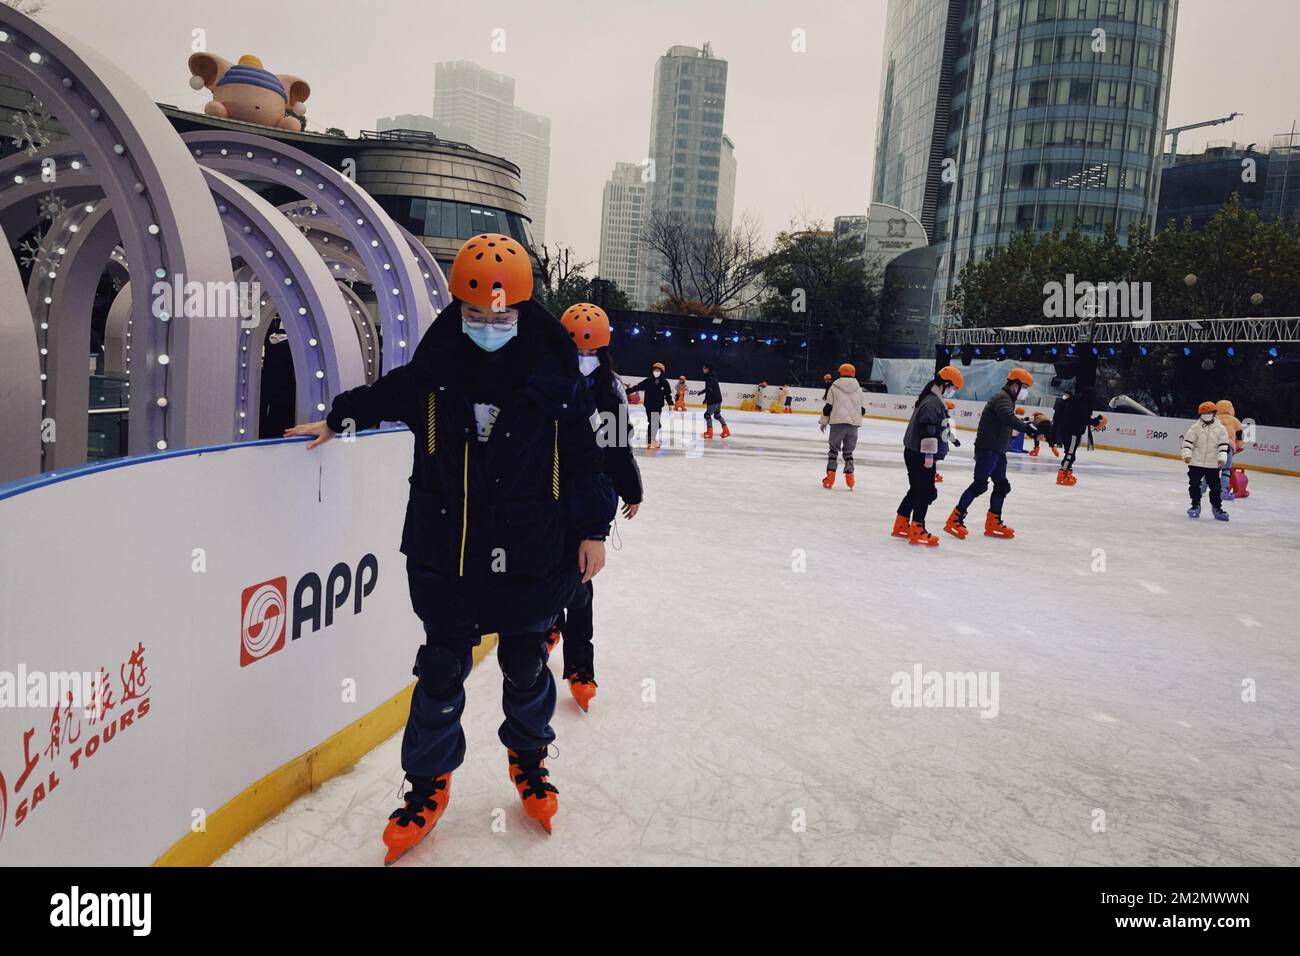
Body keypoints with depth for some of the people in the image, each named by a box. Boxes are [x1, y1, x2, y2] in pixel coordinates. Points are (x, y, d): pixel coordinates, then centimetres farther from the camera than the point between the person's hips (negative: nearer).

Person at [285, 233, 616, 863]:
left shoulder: (551, 368, -8)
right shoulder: (437, 362, -3)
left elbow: (582, 453, -2)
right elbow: (388, 395, 18)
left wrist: (593, 529, -1)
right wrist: (336, 419, 13)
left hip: (531, 551, -1)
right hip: (446, 550, 1)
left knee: (525, 663, 15)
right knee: (441, 668, 9)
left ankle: (528, 758, 41)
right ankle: (428, 784, 28)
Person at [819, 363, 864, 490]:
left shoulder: (835, 387, 1)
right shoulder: (858, 389, 10)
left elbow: (828, 407, 0)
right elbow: (862, 409, 15)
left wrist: (823, 421, 12)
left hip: (838, 422, -2)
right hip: (854, 423, 2)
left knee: (834, 448, 7)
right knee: (848, 450, 13)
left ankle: (830, 476, 1)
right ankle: (849, 474, 2)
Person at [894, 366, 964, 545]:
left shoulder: (936, 402, 16)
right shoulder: (932, 404, -18)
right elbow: (927, 429, -26)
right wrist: (929, 455, -27)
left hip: (918, 454, 11)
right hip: (920, 456, -11)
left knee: (916, 490, 16)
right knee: (926, 492, -7)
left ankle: (901, 525, 23)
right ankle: (916, 531, -5)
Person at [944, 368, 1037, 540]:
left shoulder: (1007, 399, 19)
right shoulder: (1002, 398, -14)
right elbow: (1009, 419, -32)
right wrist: (1027, 428, -38)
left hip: (998, 451, 11)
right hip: (987, 449, -11)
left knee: (1002, 485, 13)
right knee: (980, 484, -13)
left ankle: (993, 524, 20)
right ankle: (955, 520, -10)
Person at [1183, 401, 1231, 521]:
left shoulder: (1220, 429, 0)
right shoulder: (1195, 427, -2)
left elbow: (1223, 444, -2)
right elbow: (1188, 441, -5)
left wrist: (1222, 458, -12)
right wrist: (1187, 454, -16)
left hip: (1213, 465, 0)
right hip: (1196, 463, 0)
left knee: (1215, 487, 4)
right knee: (1194, 484, 2)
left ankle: (1217, 508, 14)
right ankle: (1195, 505, 14)